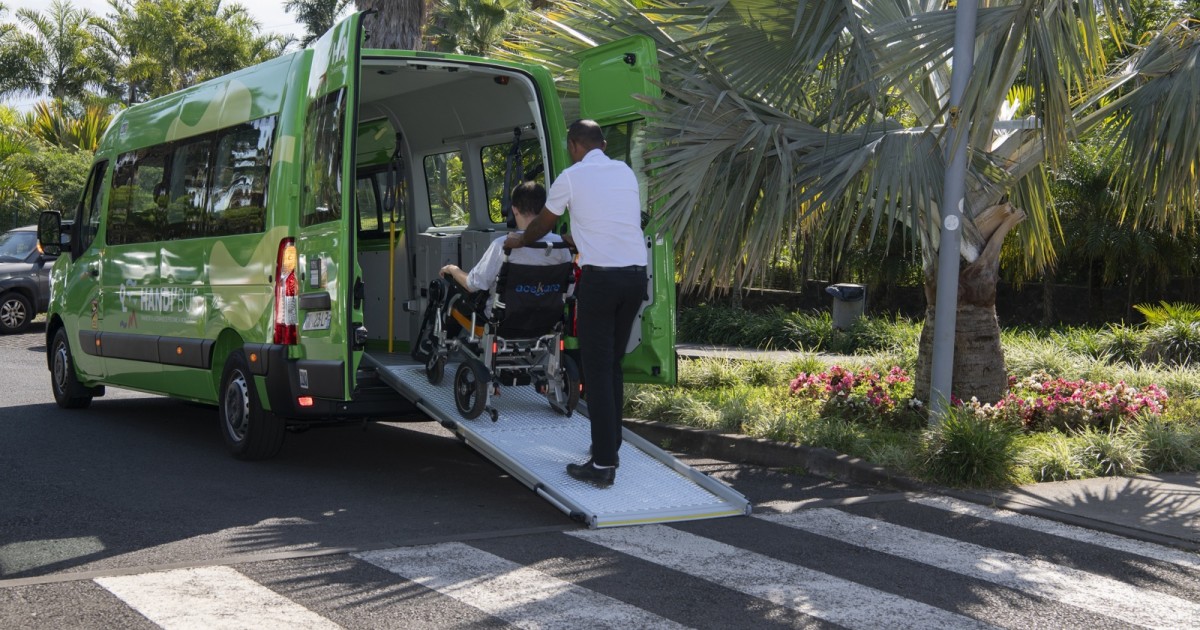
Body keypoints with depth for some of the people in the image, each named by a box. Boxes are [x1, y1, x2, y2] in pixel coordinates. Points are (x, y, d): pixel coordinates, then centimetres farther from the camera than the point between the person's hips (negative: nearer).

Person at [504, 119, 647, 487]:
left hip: (599, 277, -5)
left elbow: (543, 224, 15)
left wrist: (520, 241, 37)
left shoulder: (571, 177, 0)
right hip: (636, 274, 5)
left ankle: (603, 465, -4)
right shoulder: (626, 172, 15)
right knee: (614, 365, 17)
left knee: (597, 370, -2)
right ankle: (610, 447, 23)